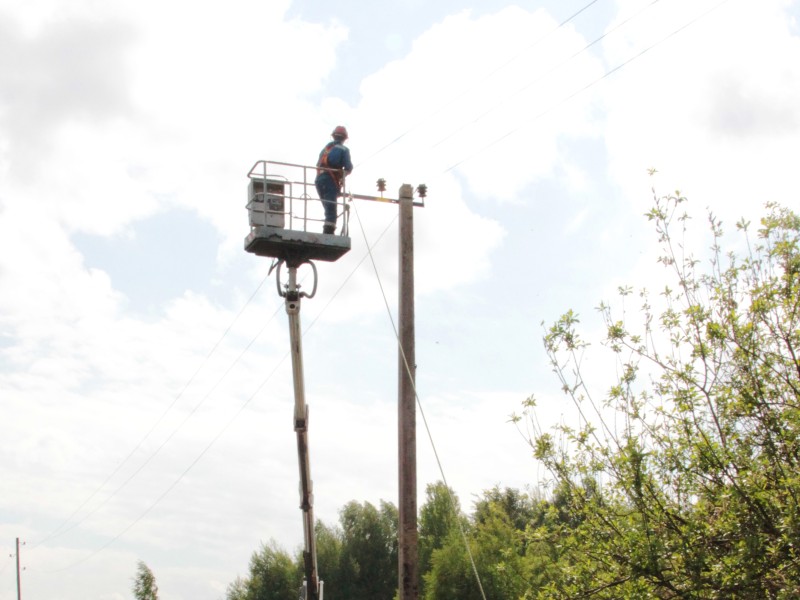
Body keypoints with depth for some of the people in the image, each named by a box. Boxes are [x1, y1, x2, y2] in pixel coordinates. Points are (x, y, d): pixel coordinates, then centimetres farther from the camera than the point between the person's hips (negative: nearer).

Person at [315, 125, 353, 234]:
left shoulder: (326, 148, 23)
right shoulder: (343, 150, 2)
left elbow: (318, 165, 20)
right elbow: (348, 168, -4)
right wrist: (343, 174, 18)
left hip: (319, 180, 7)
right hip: (331, 181, -7)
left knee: (328, 208, 15)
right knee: (331, 210, -12)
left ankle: (326, 233, 10)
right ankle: (328, 232, -25)